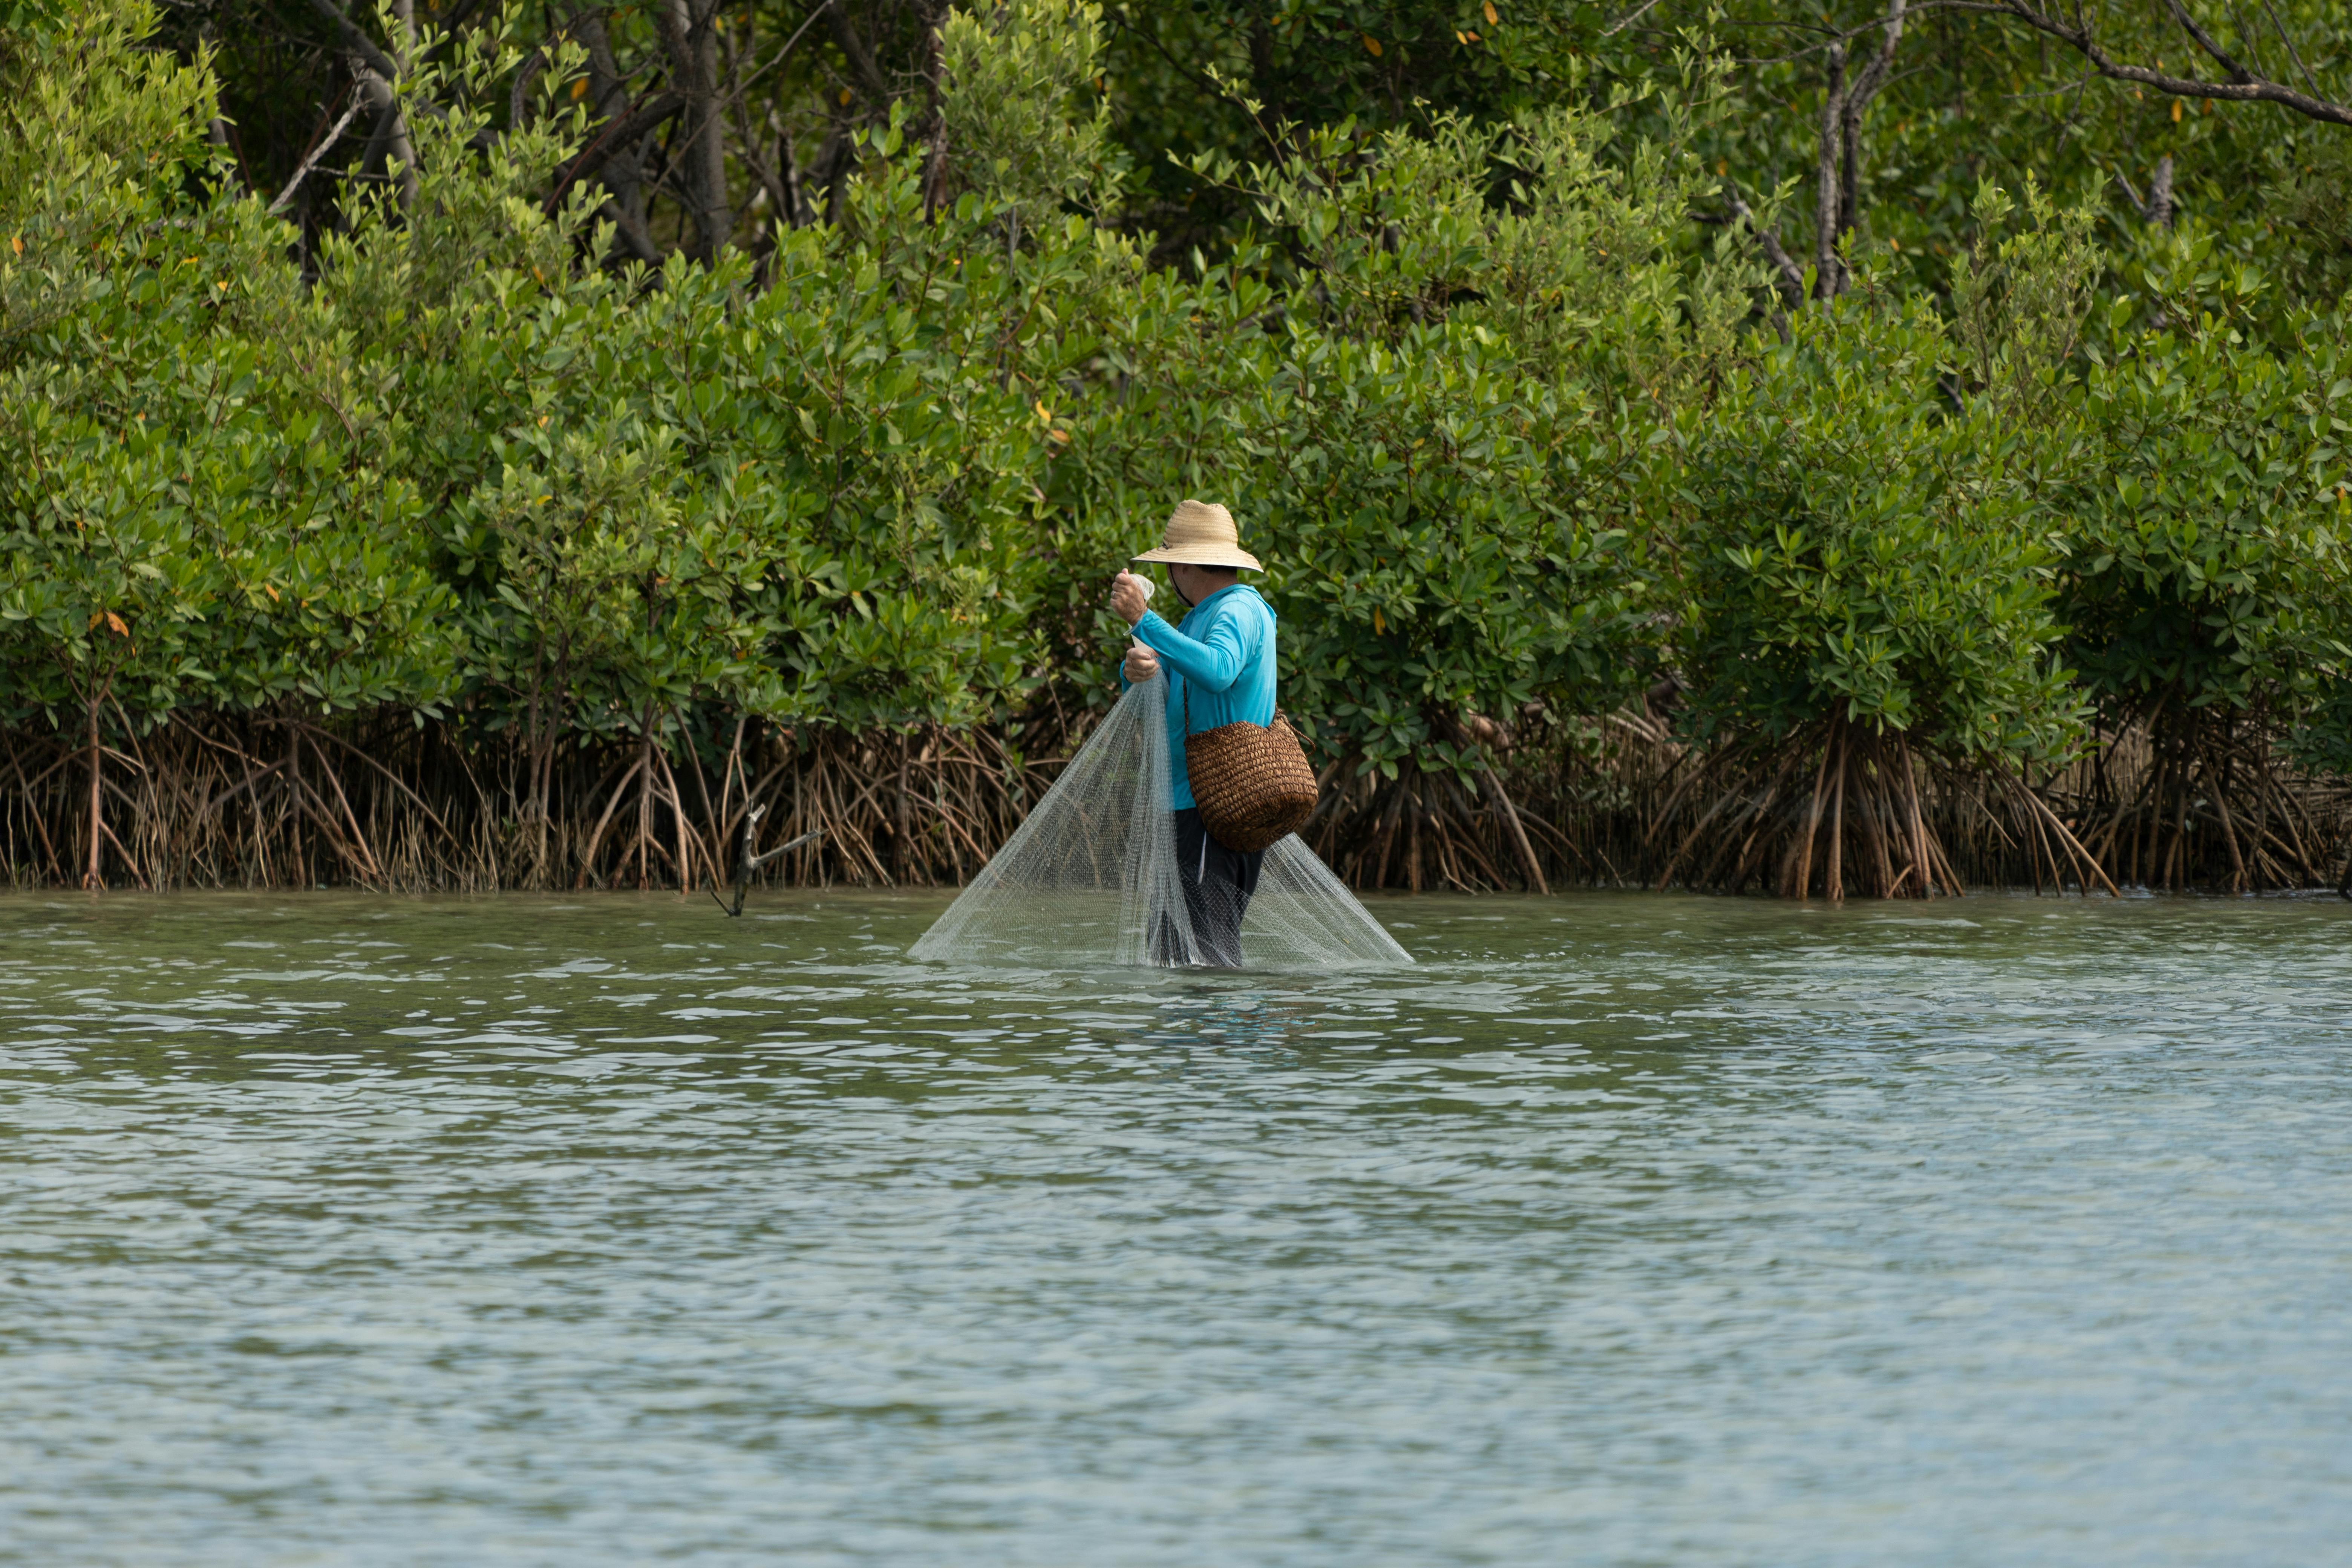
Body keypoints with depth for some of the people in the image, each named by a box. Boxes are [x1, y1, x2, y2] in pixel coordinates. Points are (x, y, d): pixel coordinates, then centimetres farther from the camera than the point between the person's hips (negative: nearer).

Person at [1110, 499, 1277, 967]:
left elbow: (1217, 672, -32)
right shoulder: (1200, 617, 22)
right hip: (1185, 805, 10)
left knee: (1206, 955, -14)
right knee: (1170, 955, 10)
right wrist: (1137, 669, -9)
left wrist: (1143, 621, -32)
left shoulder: (1239, 611, -10)